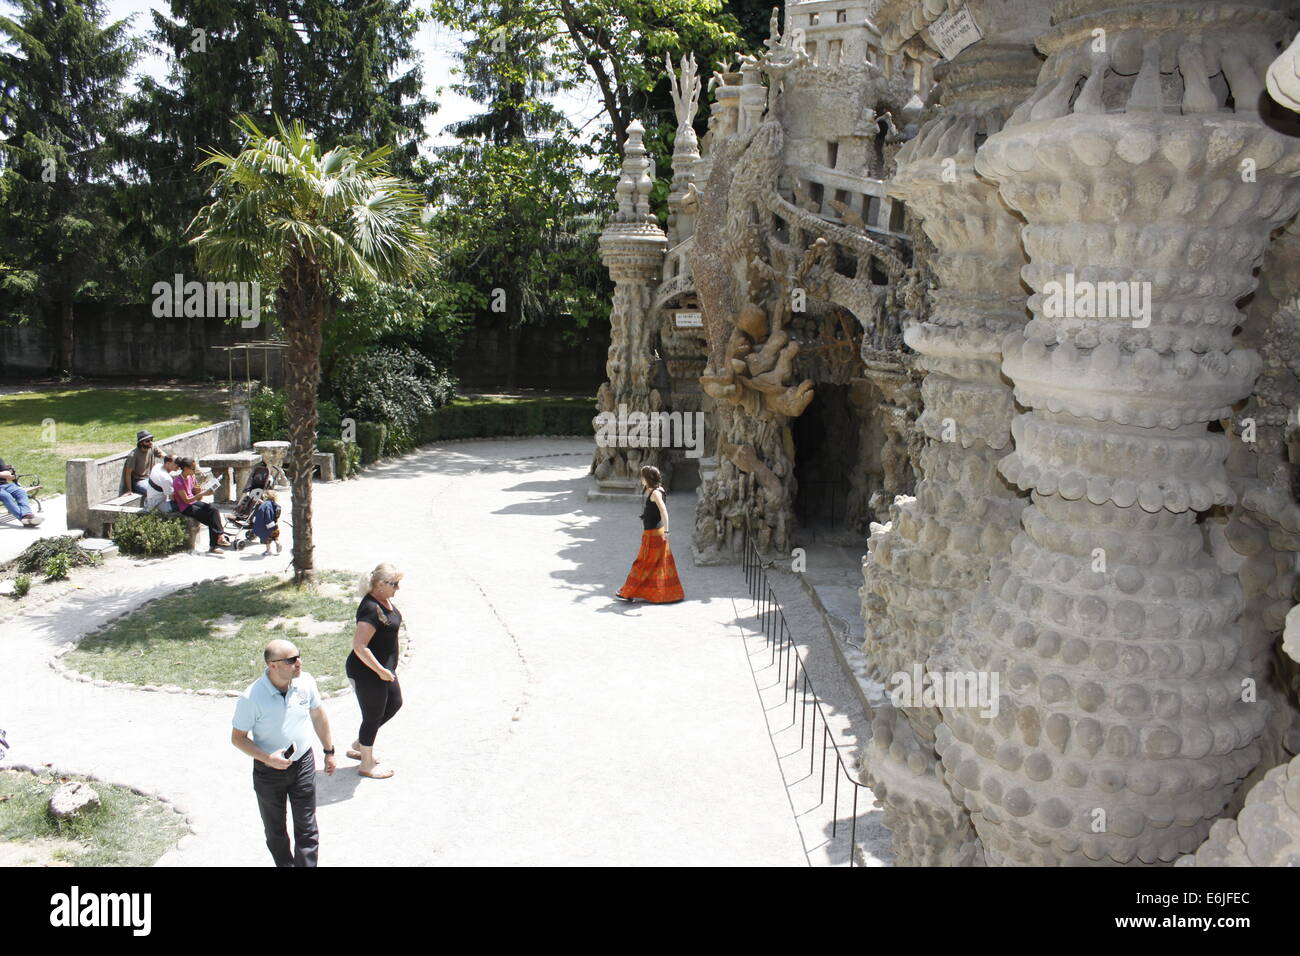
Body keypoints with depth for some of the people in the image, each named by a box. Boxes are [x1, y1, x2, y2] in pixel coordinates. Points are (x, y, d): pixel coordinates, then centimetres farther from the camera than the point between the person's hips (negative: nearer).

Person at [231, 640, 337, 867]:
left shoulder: (306, 681, -14)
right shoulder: (251, 698, -26)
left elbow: (318, 715, 4)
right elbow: (238, 738, -13)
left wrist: (329, 751, 10)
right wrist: (268, 759, -26)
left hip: (303, 764, 2)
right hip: (268, 771, -2)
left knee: (307, 830, 8)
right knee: (275, 830, 19)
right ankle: (284, 863, 42)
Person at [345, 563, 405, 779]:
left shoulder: (384, 600, 2)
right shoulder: (371, 609, -28)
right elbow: (359, 645, -32)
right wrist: (381, 671, -25)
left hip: (384, 668, 10)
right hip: (367, 673, -10)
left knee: (394, 703, 22)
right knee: (373, 716, 5)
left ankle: (358, 745, 37)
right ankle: (367, 765, 25)